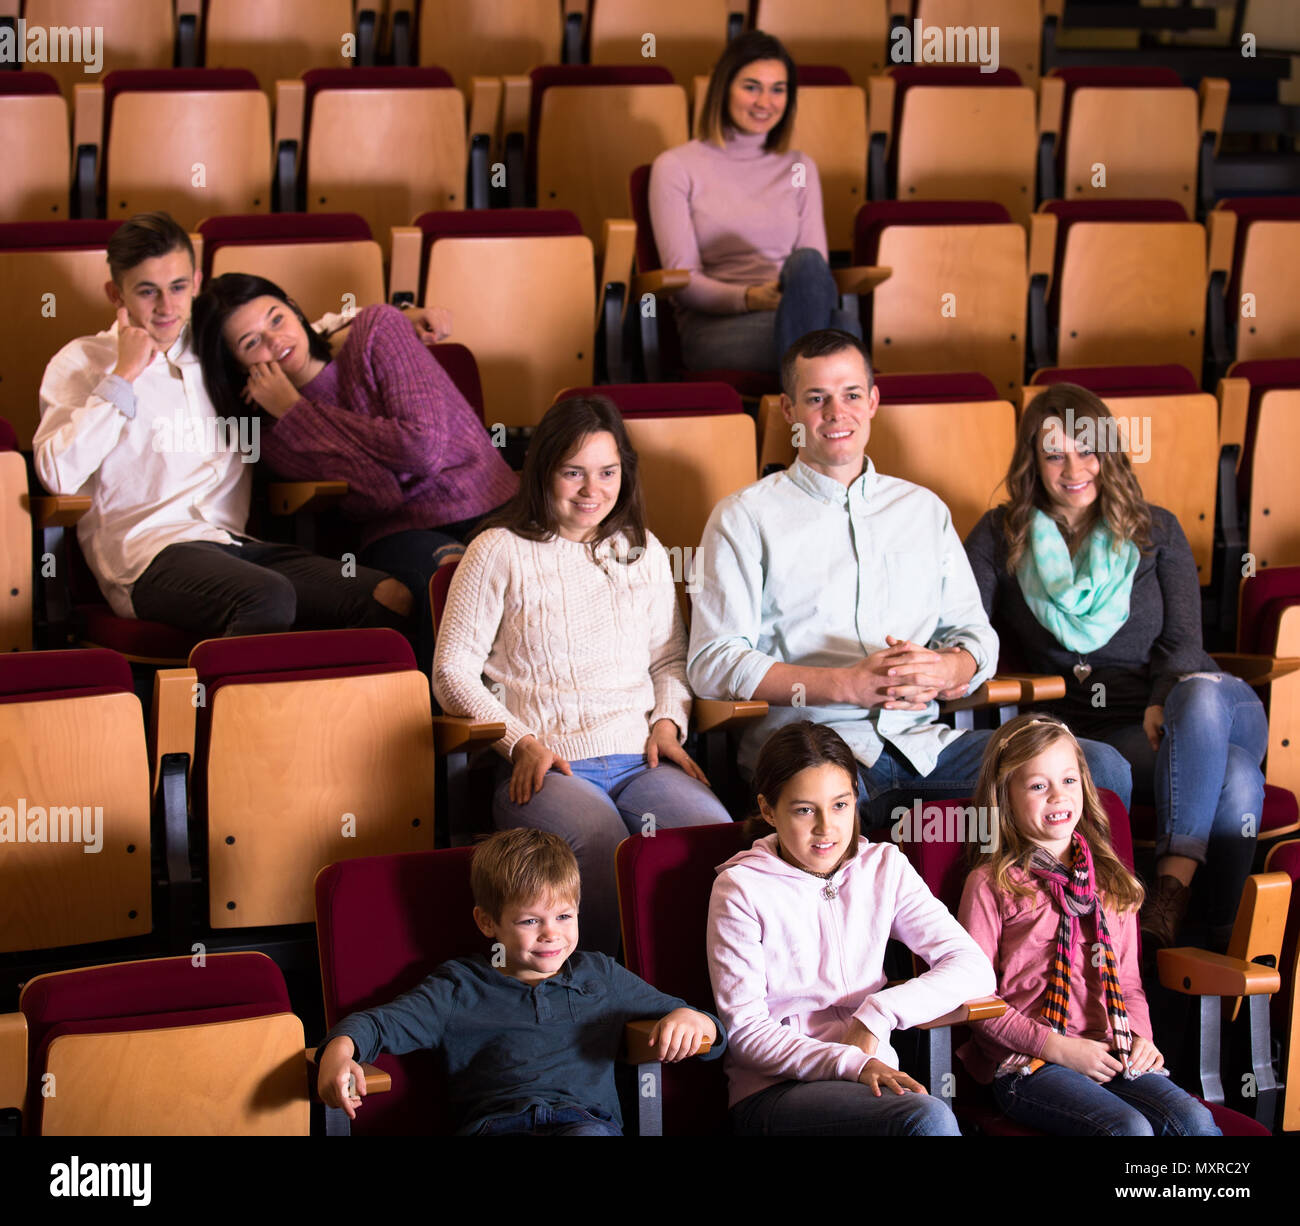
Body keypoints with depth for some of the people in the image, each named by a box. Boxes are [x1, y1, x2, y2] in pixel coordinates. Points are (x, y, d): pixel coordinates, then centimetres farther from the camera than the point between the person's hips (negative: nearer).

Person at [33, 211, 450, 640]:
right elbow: (58, 474, -6)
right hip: (151, 552, -5)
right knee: (269, 598, -39)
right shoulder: (81, 362, 11)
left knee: (394, 599, -21)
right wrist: (123, 376, -1)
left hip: (242, 544, 5)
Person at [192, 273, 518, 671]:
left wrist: (297, 412, -3)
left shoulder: (377, 328, 3)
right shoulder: (274, 437, 6)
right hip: (400, 532, 0)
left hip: (485, 506, 0)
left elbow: (423, 446, -9)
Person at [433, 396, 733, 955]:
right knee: (605, 855, -38)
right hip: (545, 768, -4)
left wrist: (668, 721, 8)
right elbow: (453, 671, 7)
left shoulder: (644, 553, 24)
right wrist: (521, 743, -6)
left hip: (641, 758, 4)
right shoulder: (498, 552, 9)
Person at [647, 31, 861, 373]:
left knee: (844, 322, -38)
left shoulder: (800, 168, 24)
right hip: (711, 326, -3)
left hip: (790, 312, 4)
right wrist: (749, 298, -17)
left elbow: (817, 268, 14)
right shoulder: (676, 167, 11)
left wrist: (798, 293, -12)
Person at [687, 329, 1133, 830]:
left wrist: (945, 670, -5)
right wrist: (846, 685, -12)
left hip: (922, 743, 5)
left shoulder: (923, 509, 24)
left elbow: (974, 633, 22)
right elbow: (713, 664, 0)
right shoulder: (744, 518, 9)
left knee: (1104, 768, -16)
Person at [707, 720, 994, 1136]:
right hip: (773, 1093, -4)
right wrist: (852, 1064, -20)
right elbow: (745, 1031, -6)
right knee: (927, 1117, -34)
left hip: (872, 1078, 4)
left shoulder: (884, 867, 12)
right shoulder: (740, 889, -1)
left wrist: (877, 1013, -12)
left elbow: (974, 969, 3)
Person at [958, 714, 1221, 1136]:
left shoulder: (1110, 881, 20)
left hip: (1110, 1059, 5)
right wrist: (1059, 1048, -11)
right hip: (1028, 1063, -5)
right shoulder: (990, 885, 2)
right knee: (1128, 1128, -31)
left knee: (1193, 1120, -24)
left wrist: (1141, 1037, 2)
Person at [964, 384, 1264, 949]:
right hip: (1100, 732, -1)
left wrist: (1164, 705, -17)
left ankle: (1172, 889, -48)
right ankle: (1222, 941, -33)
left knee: (1202, 693, -41)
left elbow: (1183, 642, 4)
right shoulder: (1002, 537, 13)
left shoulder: (1155, 531, 14)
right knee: (1235, 782, -35)